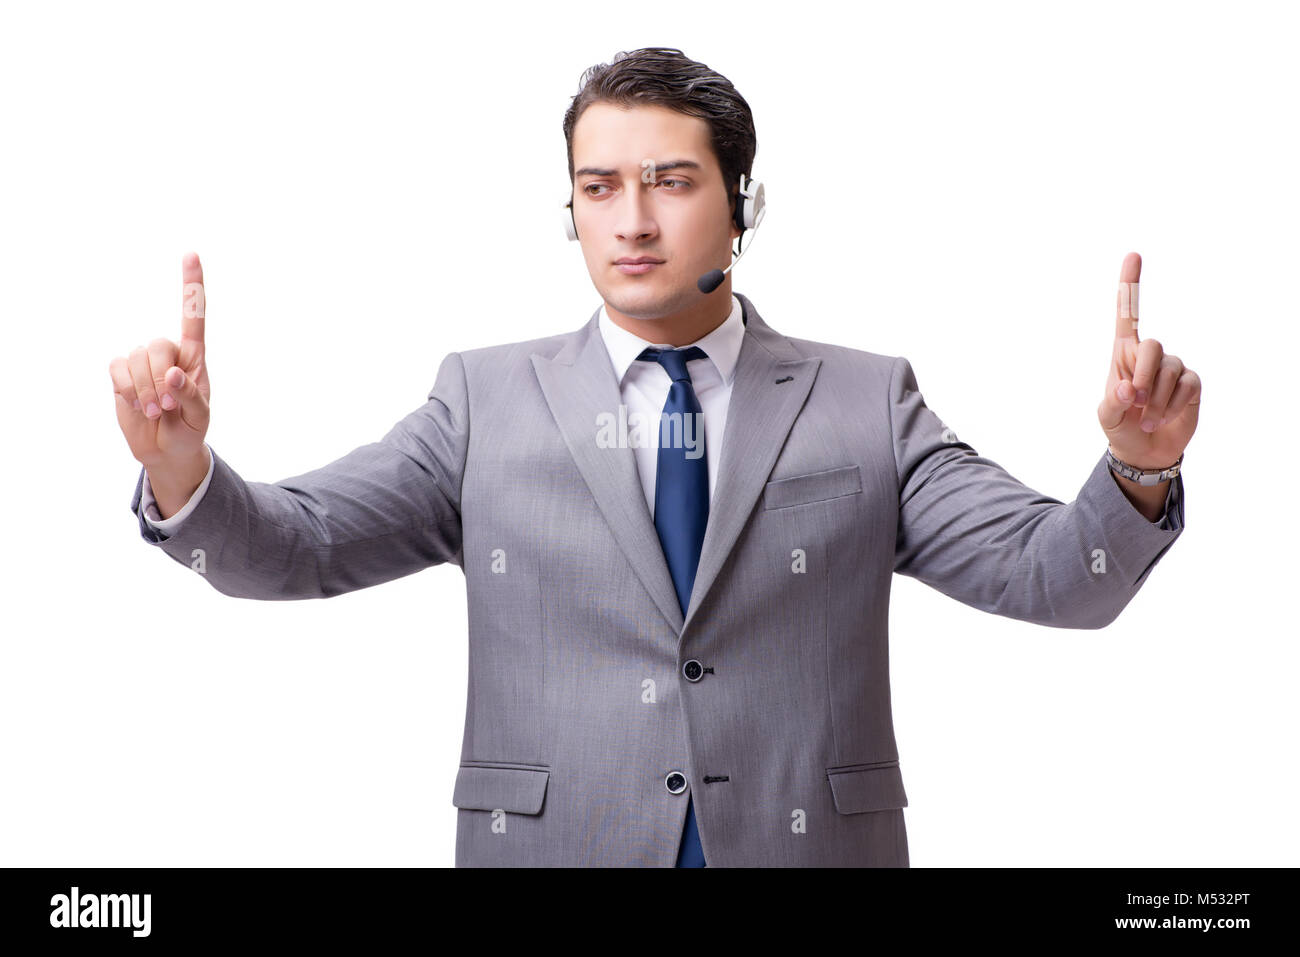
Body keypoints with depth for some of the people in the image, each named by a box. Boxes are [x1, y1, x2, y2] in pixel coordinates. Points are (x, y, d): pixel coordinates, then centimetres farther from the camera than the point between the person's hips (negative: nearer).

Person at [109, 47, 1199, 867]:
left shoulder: (865, 403, 3)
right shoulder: (488, 401, 4)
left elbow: (1055, 578, -3)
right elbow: (291, 548, -2)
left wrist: (1138, 470, -23)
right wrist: (179, 463, -22)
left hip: (806, 841, 0)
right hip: (550, 842, 0)